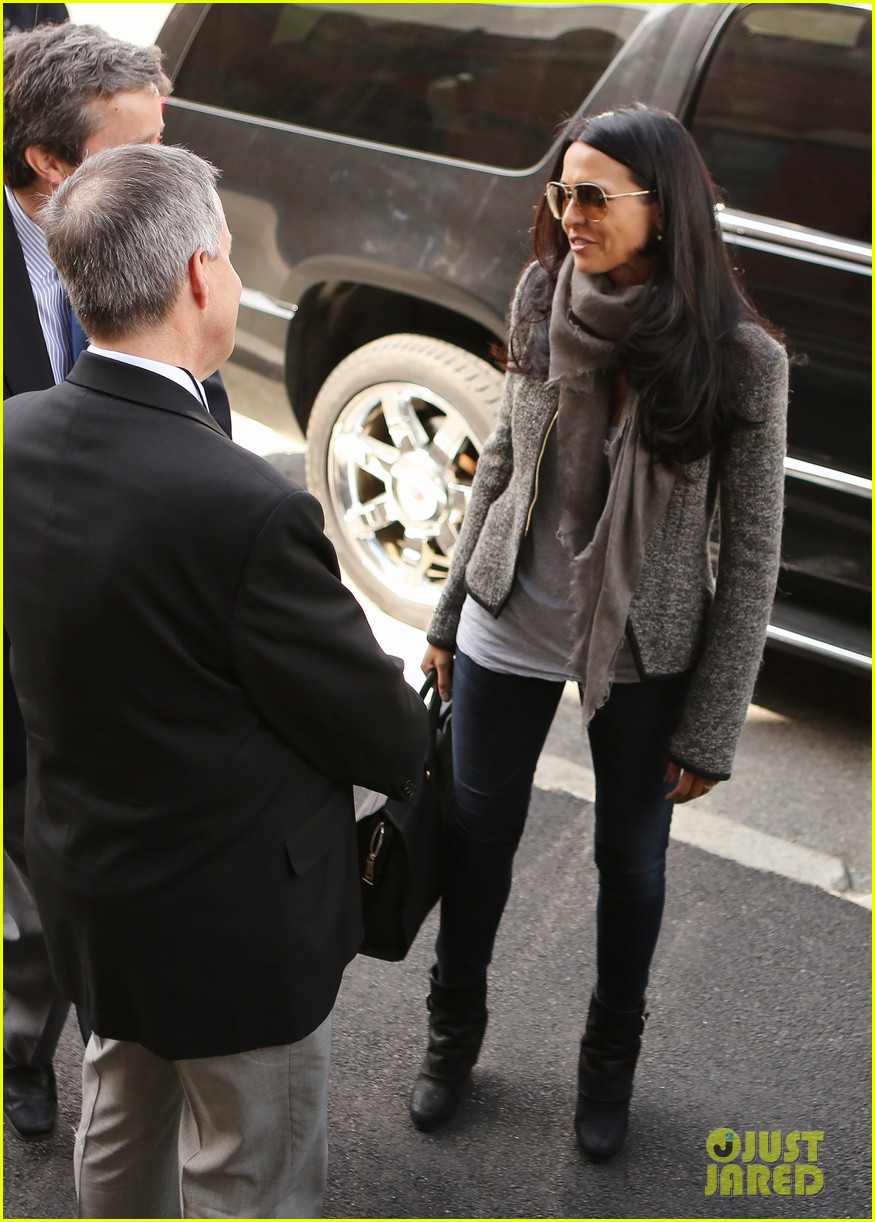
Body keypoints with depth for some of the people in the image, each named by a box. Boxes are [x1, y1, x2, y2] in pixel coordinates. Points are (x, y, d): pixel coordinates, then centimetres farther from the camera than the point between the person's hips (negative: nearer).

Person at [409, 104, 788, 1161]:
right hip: (507, 631, 3)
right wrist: (448, 619, 8)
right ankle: (454, 1027, 42)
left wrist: (711, 729, -10)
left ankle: (611, 1056, 42)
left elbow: (751, 552, -12)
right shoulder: (540, 299, -9)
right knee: (477, 836, 15)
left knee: (631, 861, 15)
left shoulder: (740, 356, -19)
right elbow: (500, 463, 4)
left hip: (642, 654, -2)